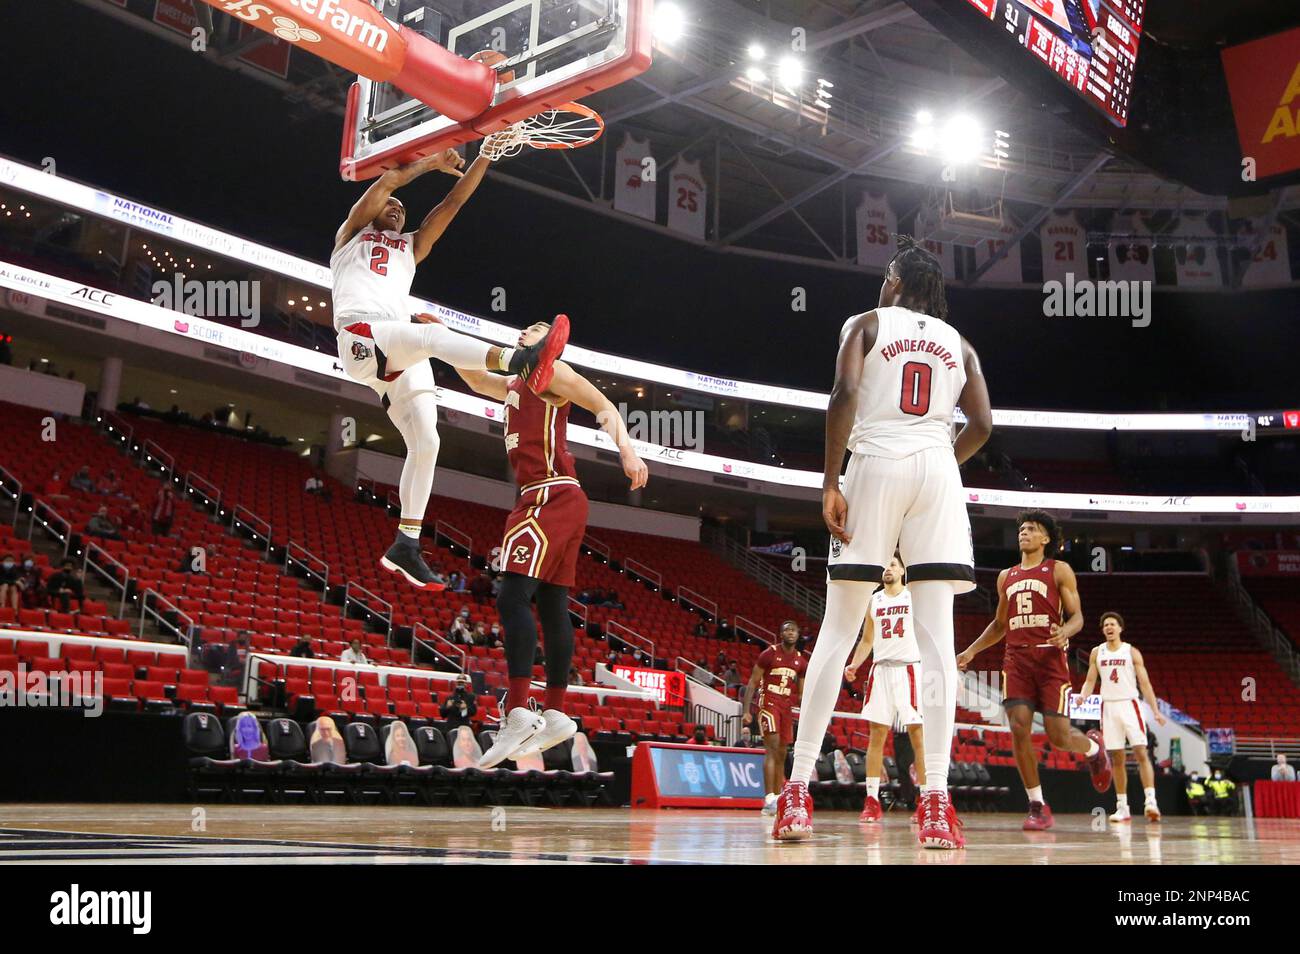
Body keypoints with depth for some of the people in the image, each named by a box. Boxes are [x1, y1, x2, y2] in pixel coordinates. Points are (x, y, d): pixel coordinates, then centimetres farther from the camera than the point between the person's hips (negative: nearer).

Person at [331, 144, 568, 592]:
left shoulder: (411, 246, 34)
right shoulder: (352, 234, 24)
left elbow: (454, 201, 25)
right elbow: (387, 181, 10)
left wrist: (485, 155, 18)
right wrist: (432, 162, 17)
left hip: (401, 348, 6)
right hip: (360, 336, -6)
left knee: (425, 441, -8)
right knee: (433, 335, -35)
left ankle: (406, 545, -4)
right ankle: (522, 359, -60)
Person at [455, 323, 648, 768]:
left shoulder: (550, 371, 1)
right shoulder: (516, 386, 27)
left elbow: (604, 406, -6)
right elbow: (478, 381, 42)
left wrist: (626, 448, -23)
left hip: (551, 497, -10)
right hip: (549, 500, 10)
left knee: (513, 597, -19)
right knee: (552, 606, 7)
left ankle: (518, 712, -26)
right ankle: (556, 714, 10)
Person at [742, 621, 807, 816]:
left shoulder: (801, 661, 10)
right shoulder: (769, 654, -5)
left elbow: (801, 693, 16)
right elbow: (752, 683, -4)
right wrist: (746, 711, -13)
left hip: (787, 708, 6)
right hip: (768, 703, -6)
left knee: (781, 754, 8)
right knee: (772, 748, -18)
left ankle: (778, 799, 14)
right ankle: (769, 799, -23)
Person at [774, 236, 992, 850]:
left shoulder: (867, 323, 9)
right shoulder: (958, 343, 19)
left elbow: (844, 395, -8)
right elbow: (981, 425, 9)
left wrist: (829, 484, -8)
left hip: (876, 465, -2)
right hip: (937, 474, 2)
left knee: (838, 631, 0)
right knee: (936, 635, -3)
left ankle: (798, 791, -2)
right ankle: (936, 801, -11)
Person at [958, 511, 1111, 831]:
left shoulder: (1059, 570, 5)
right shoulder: (1006, 576, 19)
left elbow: (1077, 616, 0)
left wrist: (1065, 631, -23)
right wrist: (972, 651, 16)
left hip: (1050, 656, -4)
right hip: (1016, 658, 4)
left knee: (1058, 735, -7)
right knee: (1019, 729, -11)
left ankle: (1094, 746, 30)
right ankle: (1037, 807, -1)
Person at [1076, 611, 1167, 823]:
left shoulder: (1132, 652, 2)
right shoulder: (1097, 653, 10)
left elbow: (1144, 683, 1)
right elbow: (1090, 680, 10)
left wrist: (1156, 711, -6)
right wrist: (1082, 696, -11)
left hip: (1129, 704, -3)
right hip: (1108, 706, 3)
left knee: (1141, 752, -14)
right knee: (1116, 758, 4)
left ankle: (1150, 801, -19)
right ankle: (1122, 808, 8)